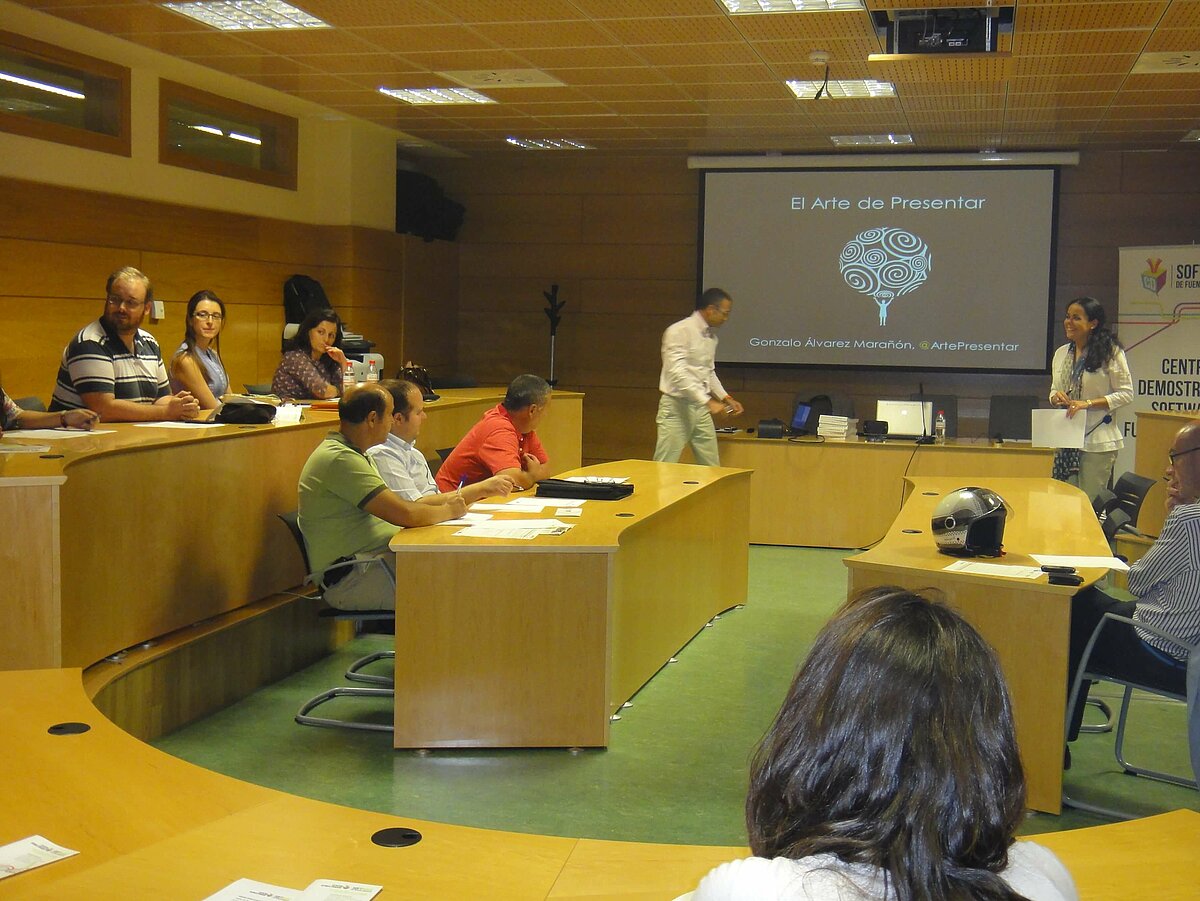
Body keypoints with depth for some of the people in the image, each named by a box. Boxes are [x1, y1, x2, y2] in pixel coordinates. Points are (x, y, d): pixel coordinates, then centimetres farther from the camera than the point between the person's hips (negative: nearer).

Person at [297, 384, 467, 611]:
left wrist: (447, 503, 7)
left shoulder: (350, 454, 19)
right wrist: (449, 511, -4)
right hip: (351, 578, -10)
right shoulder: (340, 460, -17)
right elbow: (406, 515, -21)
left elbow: (396, 505, 19)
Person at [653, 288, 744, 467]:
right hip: (677, 407, -8)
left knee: (712, 468, 8)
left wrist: (726, 398, 10)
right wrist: (708, 401, -27)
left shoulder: (711, 335, 10)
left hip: (700, 408, 8)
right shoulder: (679, 331, -15)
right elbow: (677, 372, -24)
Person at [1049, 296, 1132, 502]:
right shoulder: (1061, 353, 10)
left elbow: (1126, 394, -8)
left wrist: (1088, 403, -18)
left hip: (1098, 441, -6)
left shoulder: (1111, 352, -8)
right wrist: (1056, 397, -4)